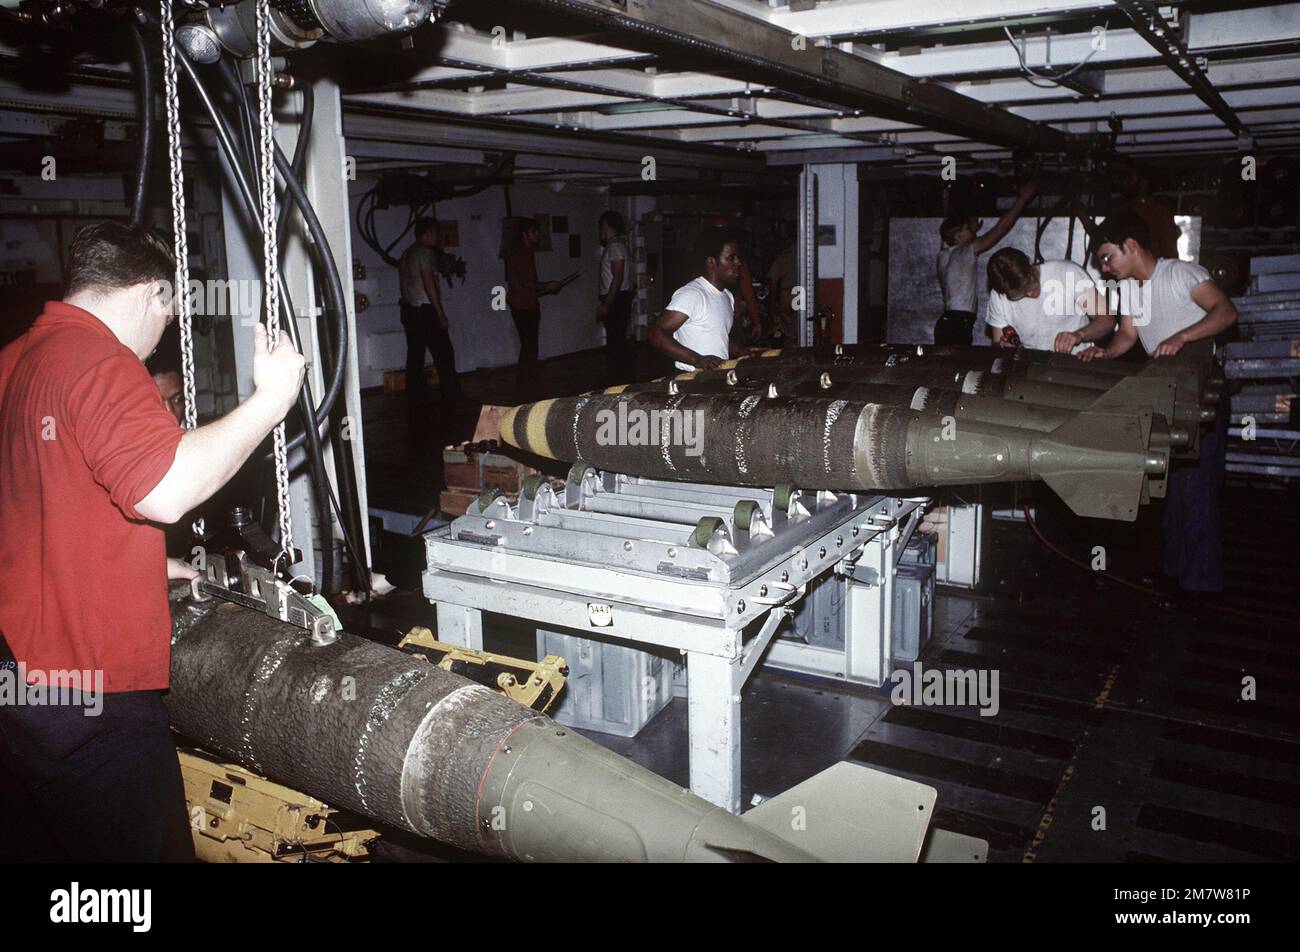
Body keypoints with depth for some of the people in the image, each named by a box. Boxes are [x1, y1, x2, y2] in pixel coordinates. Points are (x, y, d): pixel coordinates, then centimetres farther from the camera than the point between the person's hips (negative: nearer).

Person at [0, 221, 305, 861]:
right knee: (145, 847, 2)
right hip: (91, 693, -10)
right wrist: (270, 399, -21)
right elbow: (166, 490, -30)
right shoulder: (99, 362, -17)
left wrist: (148, 566, 27)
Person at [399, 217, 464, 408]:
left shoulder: (407, 254, 17)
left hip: (408, 311, 9)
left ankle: (415, 400, 9)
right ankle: (453, 398, -1)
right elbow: (429, 283, -17)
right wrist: (441, 314, -16)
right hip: (425, 310, -9)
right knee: (444, 355, -3)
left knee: (415, 356, 8)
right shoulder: (426, 252, -10)